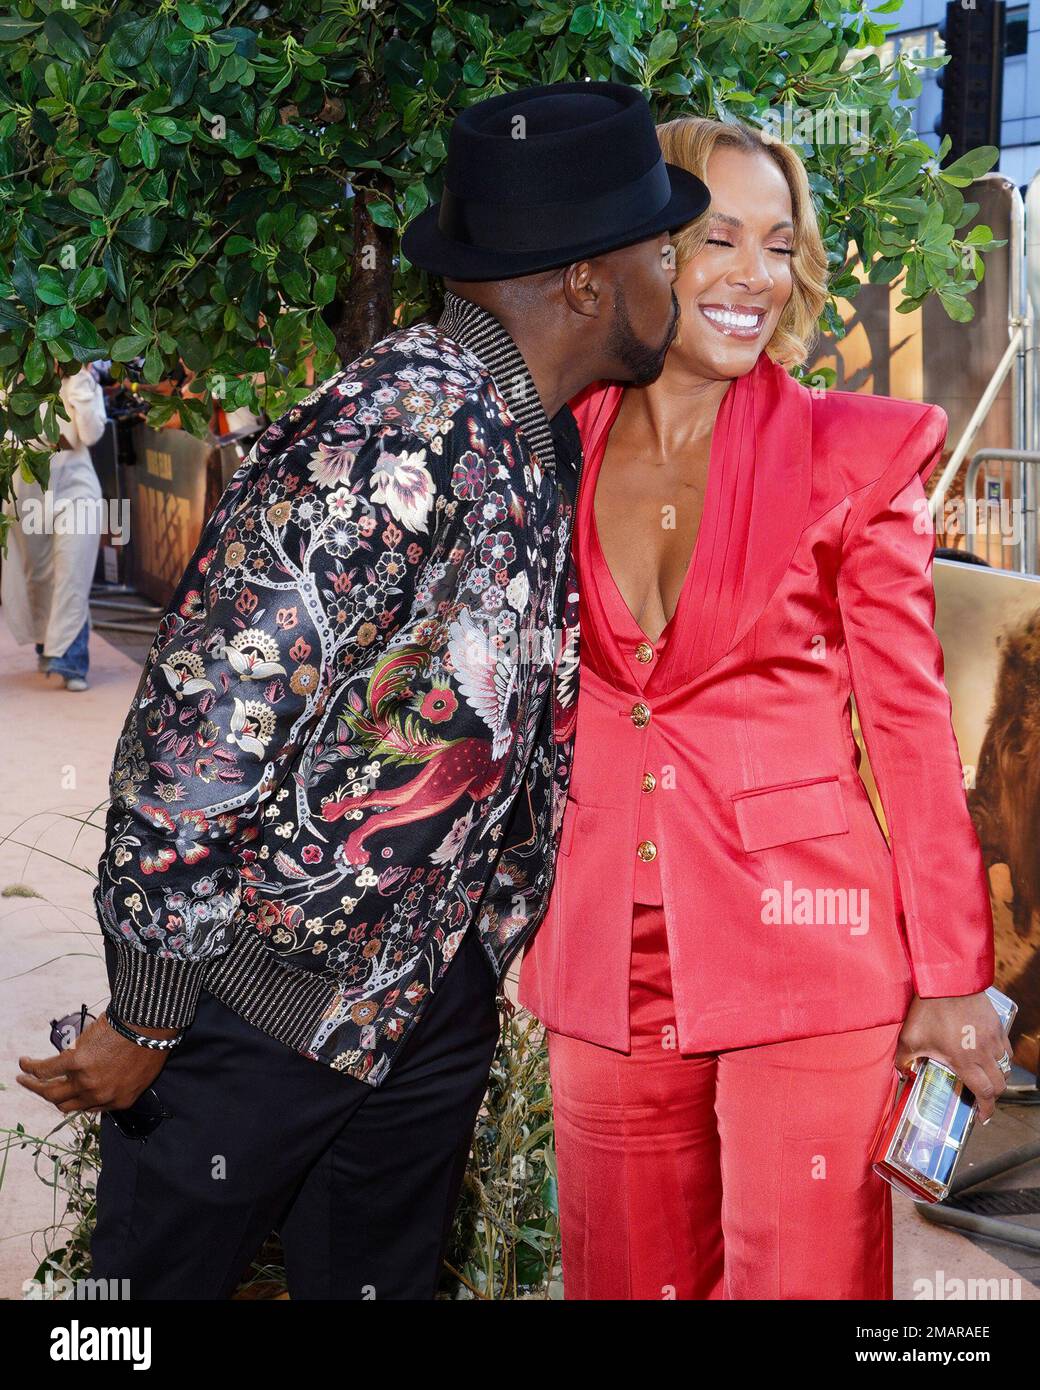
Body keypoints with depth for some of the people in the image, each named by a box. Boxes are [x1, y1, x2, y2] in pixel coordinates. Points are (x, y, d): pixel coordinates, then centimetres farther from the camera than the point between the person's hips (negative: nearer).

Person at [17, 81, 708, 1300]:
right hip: (258, 1001, -7)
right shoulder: (396, 433, -26)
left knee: (382, 1280, 21)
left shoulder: (540, 443, 3)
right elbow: (204, 725, -26)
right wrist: (147, 1015, -19)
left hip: (434, 999, 8)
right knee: (165, 1280, 12)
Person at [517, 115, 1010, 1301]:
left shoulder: (854, 452, -3)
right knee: (628, 1276, 15)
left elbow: (910, 715, -2)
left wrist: (951, 974, -3)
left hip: (801, 939, -3)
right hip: (607, 952, 3)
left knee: (799, 1275, 2)